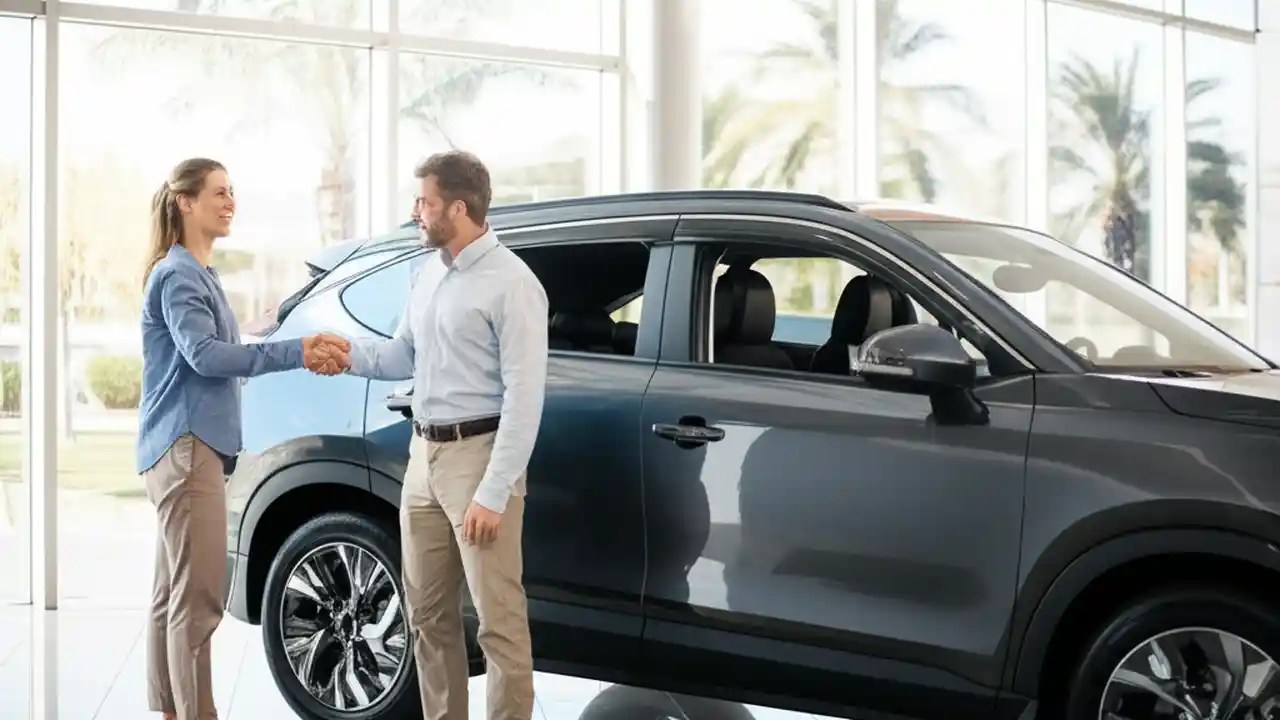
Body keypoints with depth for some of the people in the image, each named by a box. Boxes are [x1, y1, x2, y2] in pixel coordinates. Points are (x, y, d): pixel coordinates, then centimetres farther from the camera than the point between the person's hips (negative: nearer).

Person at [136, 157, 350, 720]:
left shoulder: (199, 275, 18)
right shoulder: (177, 275, -11)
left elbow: (221, 355, 13)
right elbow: (204, 355, -22)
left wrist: (305, 354, -1)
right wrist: (297, 352, -24)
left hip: (192, 449, 10)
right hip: (185, 448, -10)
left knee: (174, 595, 12)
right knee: (197, 599, -9)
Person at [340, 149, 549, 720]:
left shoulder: (511, 284, -14)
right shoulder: (430, 273, 11)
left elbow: (523, 397, -17)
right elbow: (405, 355, 21)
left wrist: (493, 494, -20)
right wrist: (350, 354, -1)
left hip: (478, 455, -8)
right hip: (424, 456, 8)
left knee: (499, 620, -4)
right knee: (428, 613, 14)